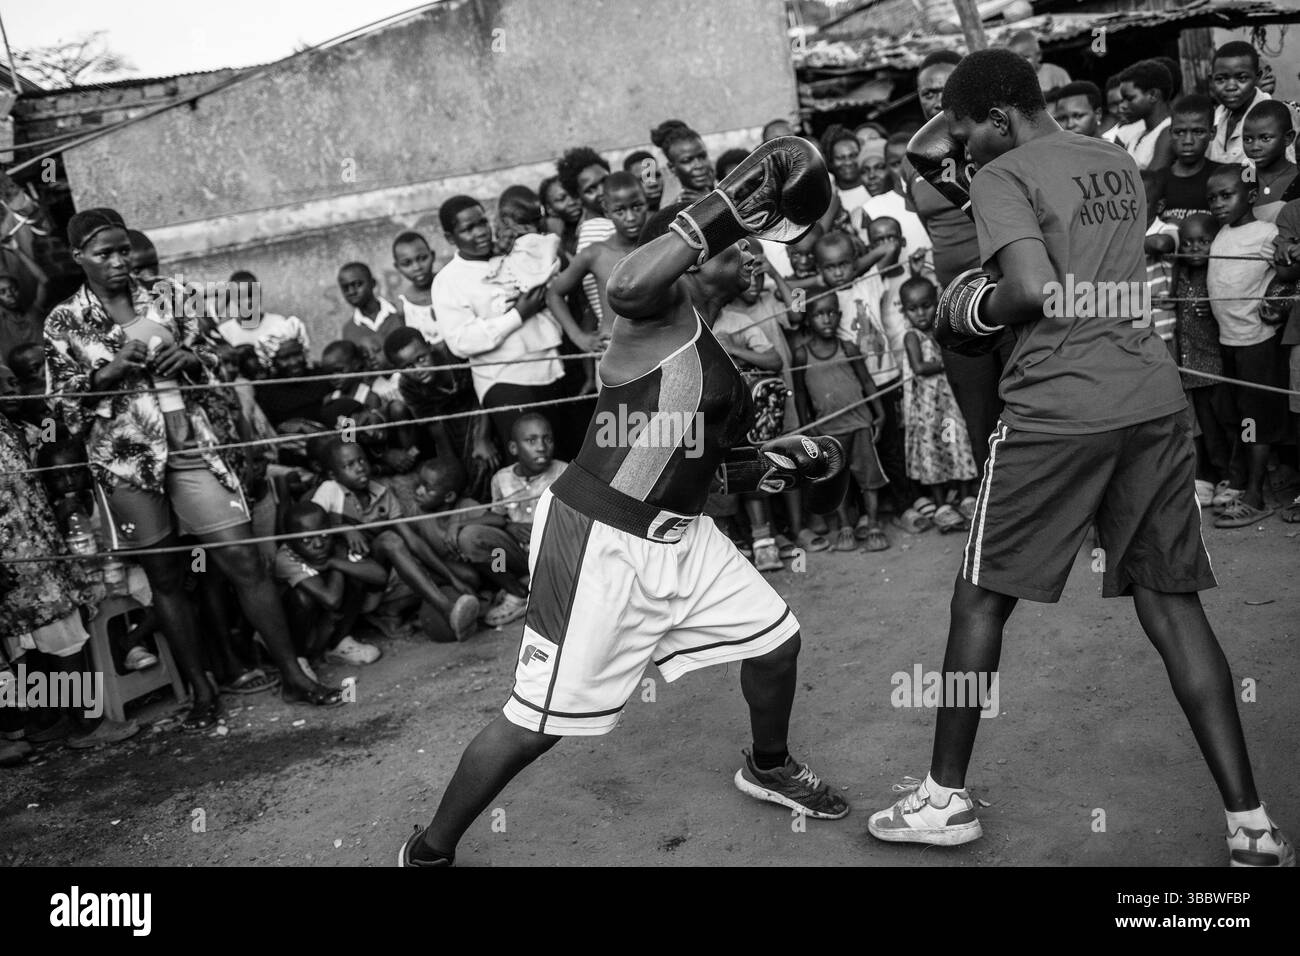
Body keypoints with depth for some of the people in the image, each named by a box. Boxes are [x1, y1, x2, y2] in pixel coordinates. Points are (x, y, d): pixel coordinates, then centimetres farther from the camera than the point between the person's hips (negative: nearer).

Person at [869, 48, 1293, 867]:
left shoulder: (1003, 176, -4)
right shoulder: (1119, 164, 19)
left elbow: (1034, 290, -18)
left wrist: (972, 311, 2)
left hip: (1061, 406, -6)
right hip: (1155, 396, 7)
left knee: (981, 596, 8)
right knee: (1171, 600, 10)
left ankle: (947, 798, 17)